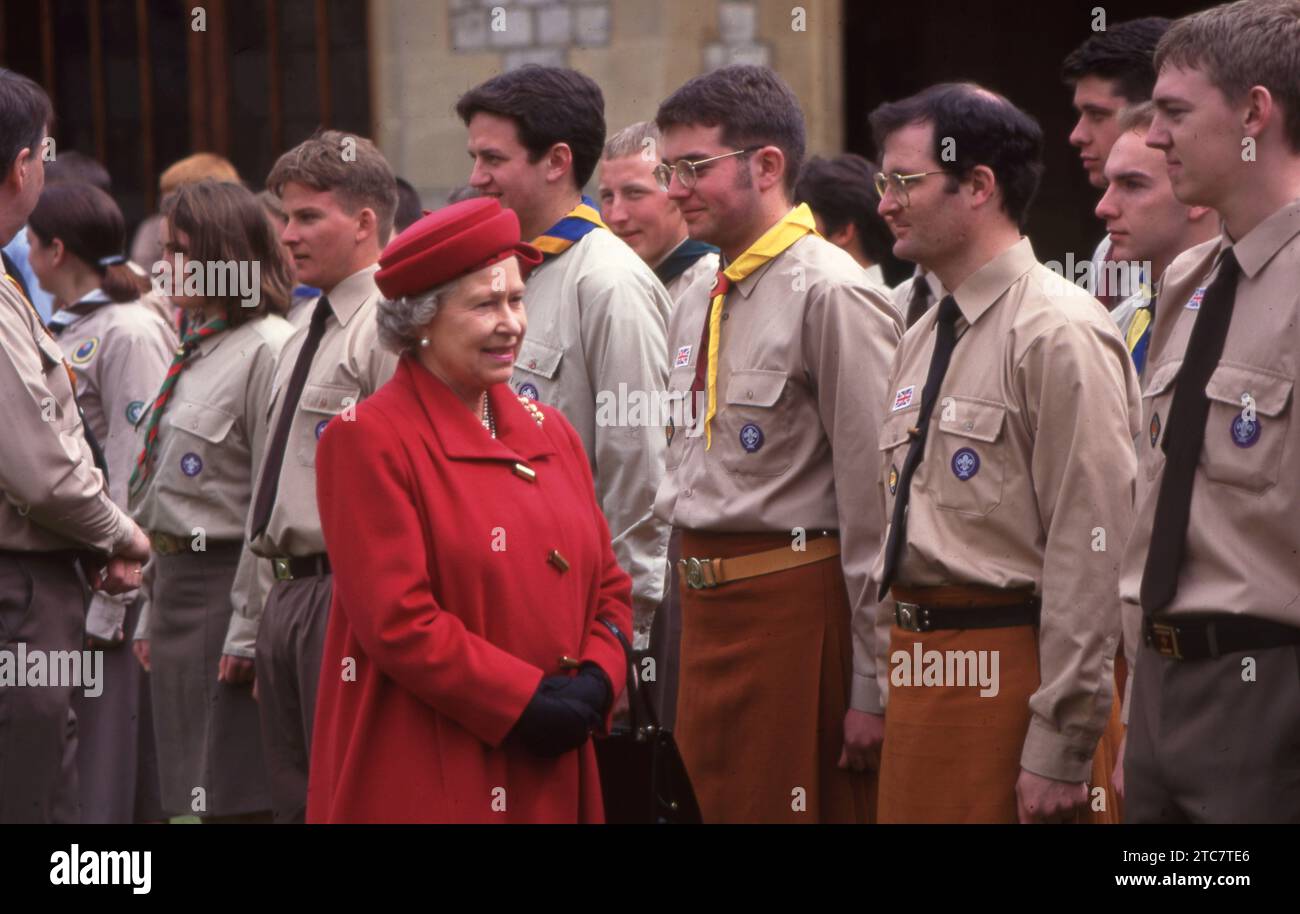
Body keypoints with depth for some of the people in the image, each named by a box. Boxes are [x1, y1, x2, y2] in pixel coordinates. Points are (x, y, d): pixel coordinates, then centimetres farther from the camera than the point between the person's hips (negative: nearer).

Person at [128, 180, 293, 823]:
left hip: (227, 584, -9)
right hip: (176, 584, 9)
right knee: (200, 799, 10)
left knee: (236, 799, -7)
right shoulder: (196, 349, 15)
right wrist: (152, 611, 18)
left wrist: (249, 628, -19)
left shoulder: (269, 350, -13)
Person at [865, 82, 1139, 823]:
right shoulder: (923, 342, 15)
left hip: (1011, 671, -8)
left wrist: (1060, 751, -18)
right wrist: (889, 675, 18)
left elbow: (1091, 552, -17)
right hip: (921, 665, 8)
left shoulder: (1060, 334, -13)